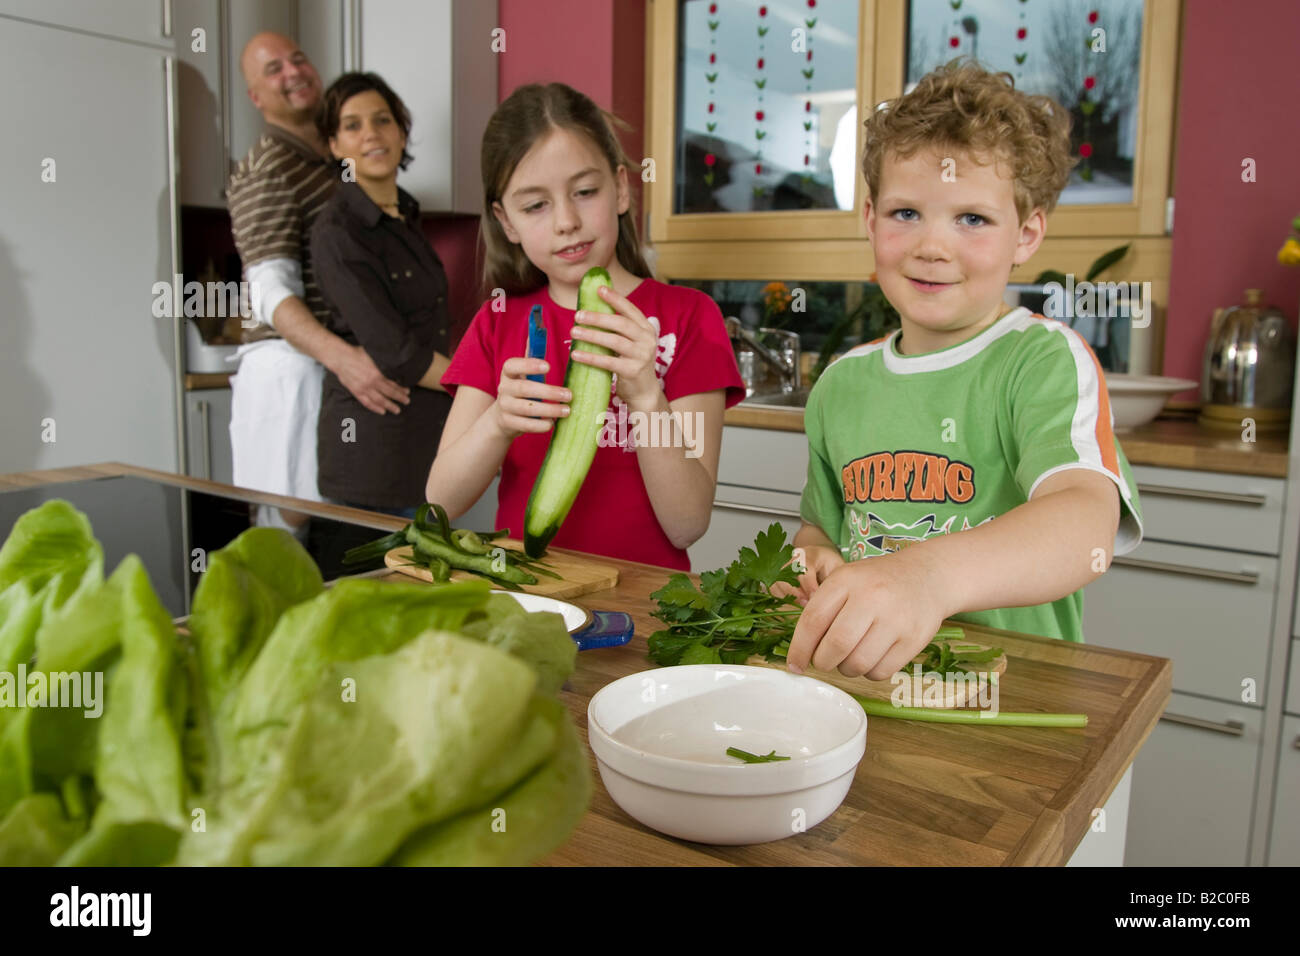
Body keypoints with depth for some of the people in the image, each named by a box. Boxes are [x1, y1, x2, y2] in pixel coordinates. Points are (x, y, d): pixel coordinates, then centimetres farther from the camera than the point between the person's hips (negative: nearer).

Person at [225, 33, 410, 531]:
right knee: (291, 522, -5)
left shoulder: (334, 159, 19)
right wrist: (342, 356, -36)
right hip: (291, 365, -8)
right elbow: (272, 292, -20)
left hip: (333, 364, 8)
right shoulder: (265, 169, -9)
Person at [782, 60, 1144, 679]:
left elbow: (1087, 523, -26)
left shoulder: (1047, 361, -8)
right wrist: (810, 562, -3)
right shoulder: (841, 383, 8)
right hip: (856, 682, 5)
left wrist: (931, 574, -45)